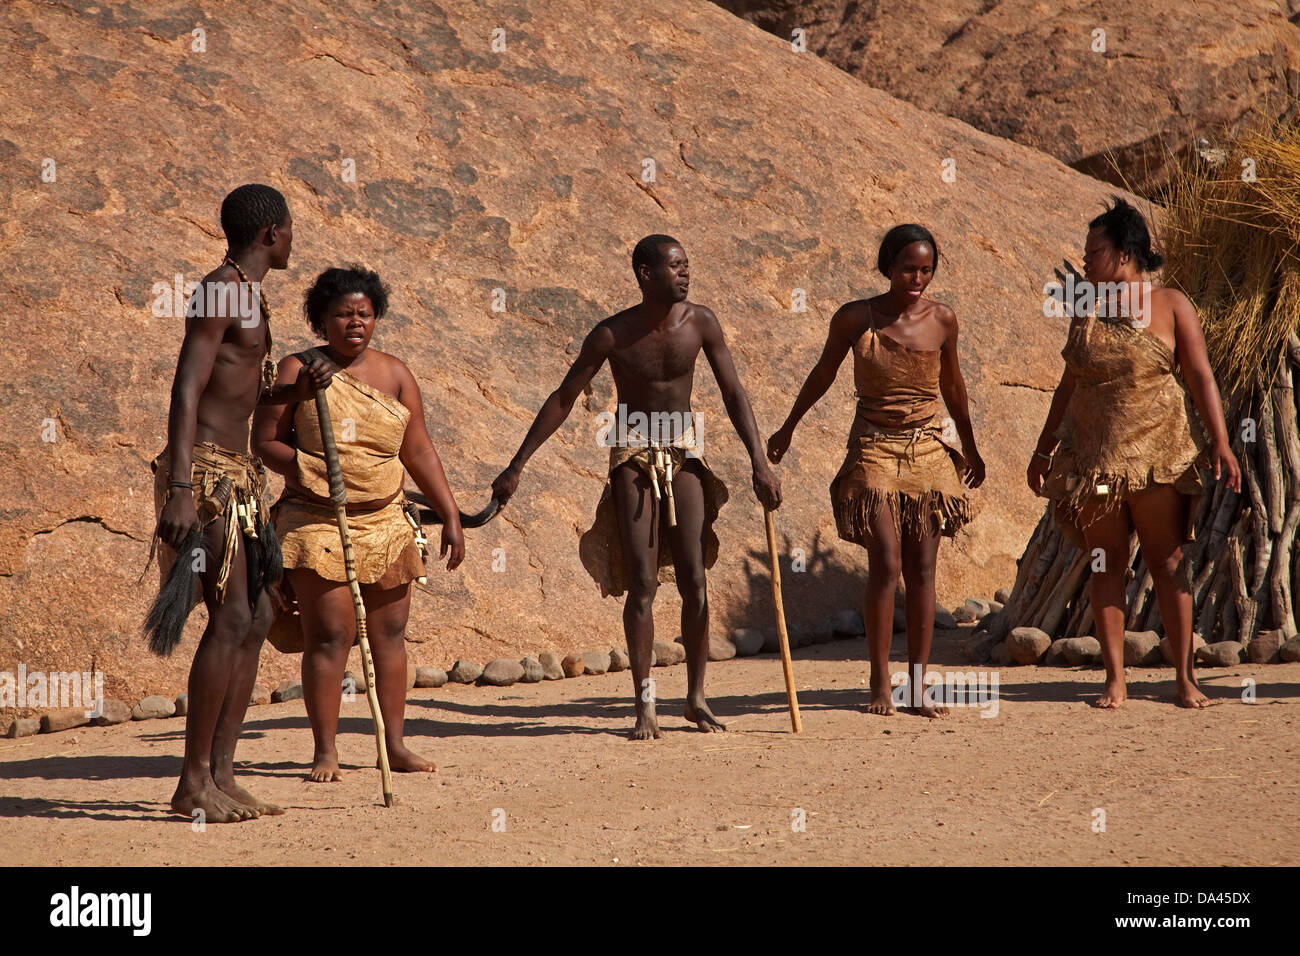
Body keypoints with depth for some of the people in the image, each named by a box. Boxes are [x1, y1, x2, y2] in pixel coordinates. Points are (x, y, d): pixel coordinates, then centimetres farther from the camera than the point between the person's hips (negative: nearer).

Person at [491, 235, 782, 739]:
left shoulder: (701, 322, -6)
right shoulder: (612, 334, -12)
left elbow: (733, 394, -1)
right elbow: (562, 400, -5)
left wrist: (760, 463, -9)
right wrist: (516, 466, -6)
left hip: (685, 455, 2)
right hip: (633, 458, -2)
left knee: (694, 580, -3)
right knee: (642, 583, -7)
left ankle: (696, 697, 9)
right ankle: (645, 705, -1)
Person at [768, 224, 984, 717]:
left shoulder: (942, 320, 0)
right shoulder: (855, 318, -5)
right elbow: (823, 373, 11)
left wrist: (969, 448, 26)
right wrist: (787, 428, 21)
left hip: (929, 450, 2)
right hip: (874, 449, -2)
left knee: (921, 568, 1)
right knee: (886, 564, -11)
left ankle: (918, 686, 6)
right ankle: (880, 684, -2)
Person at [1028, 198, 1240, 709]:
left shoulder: (1170, 305, 0)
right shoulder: (1086, 310, 12)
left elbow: (1201, 378, -1)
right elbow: (1070, 382, 18)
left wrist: (1221, 443, -9)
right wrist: (1044, 449, 18)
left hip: (1156, 453, -3)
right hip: (1092, 455, 3)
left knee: (1167, 561, -2)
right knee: (1105, 563, 3)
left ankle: (1184, 677, 4)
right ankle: (1115, 680, 6)